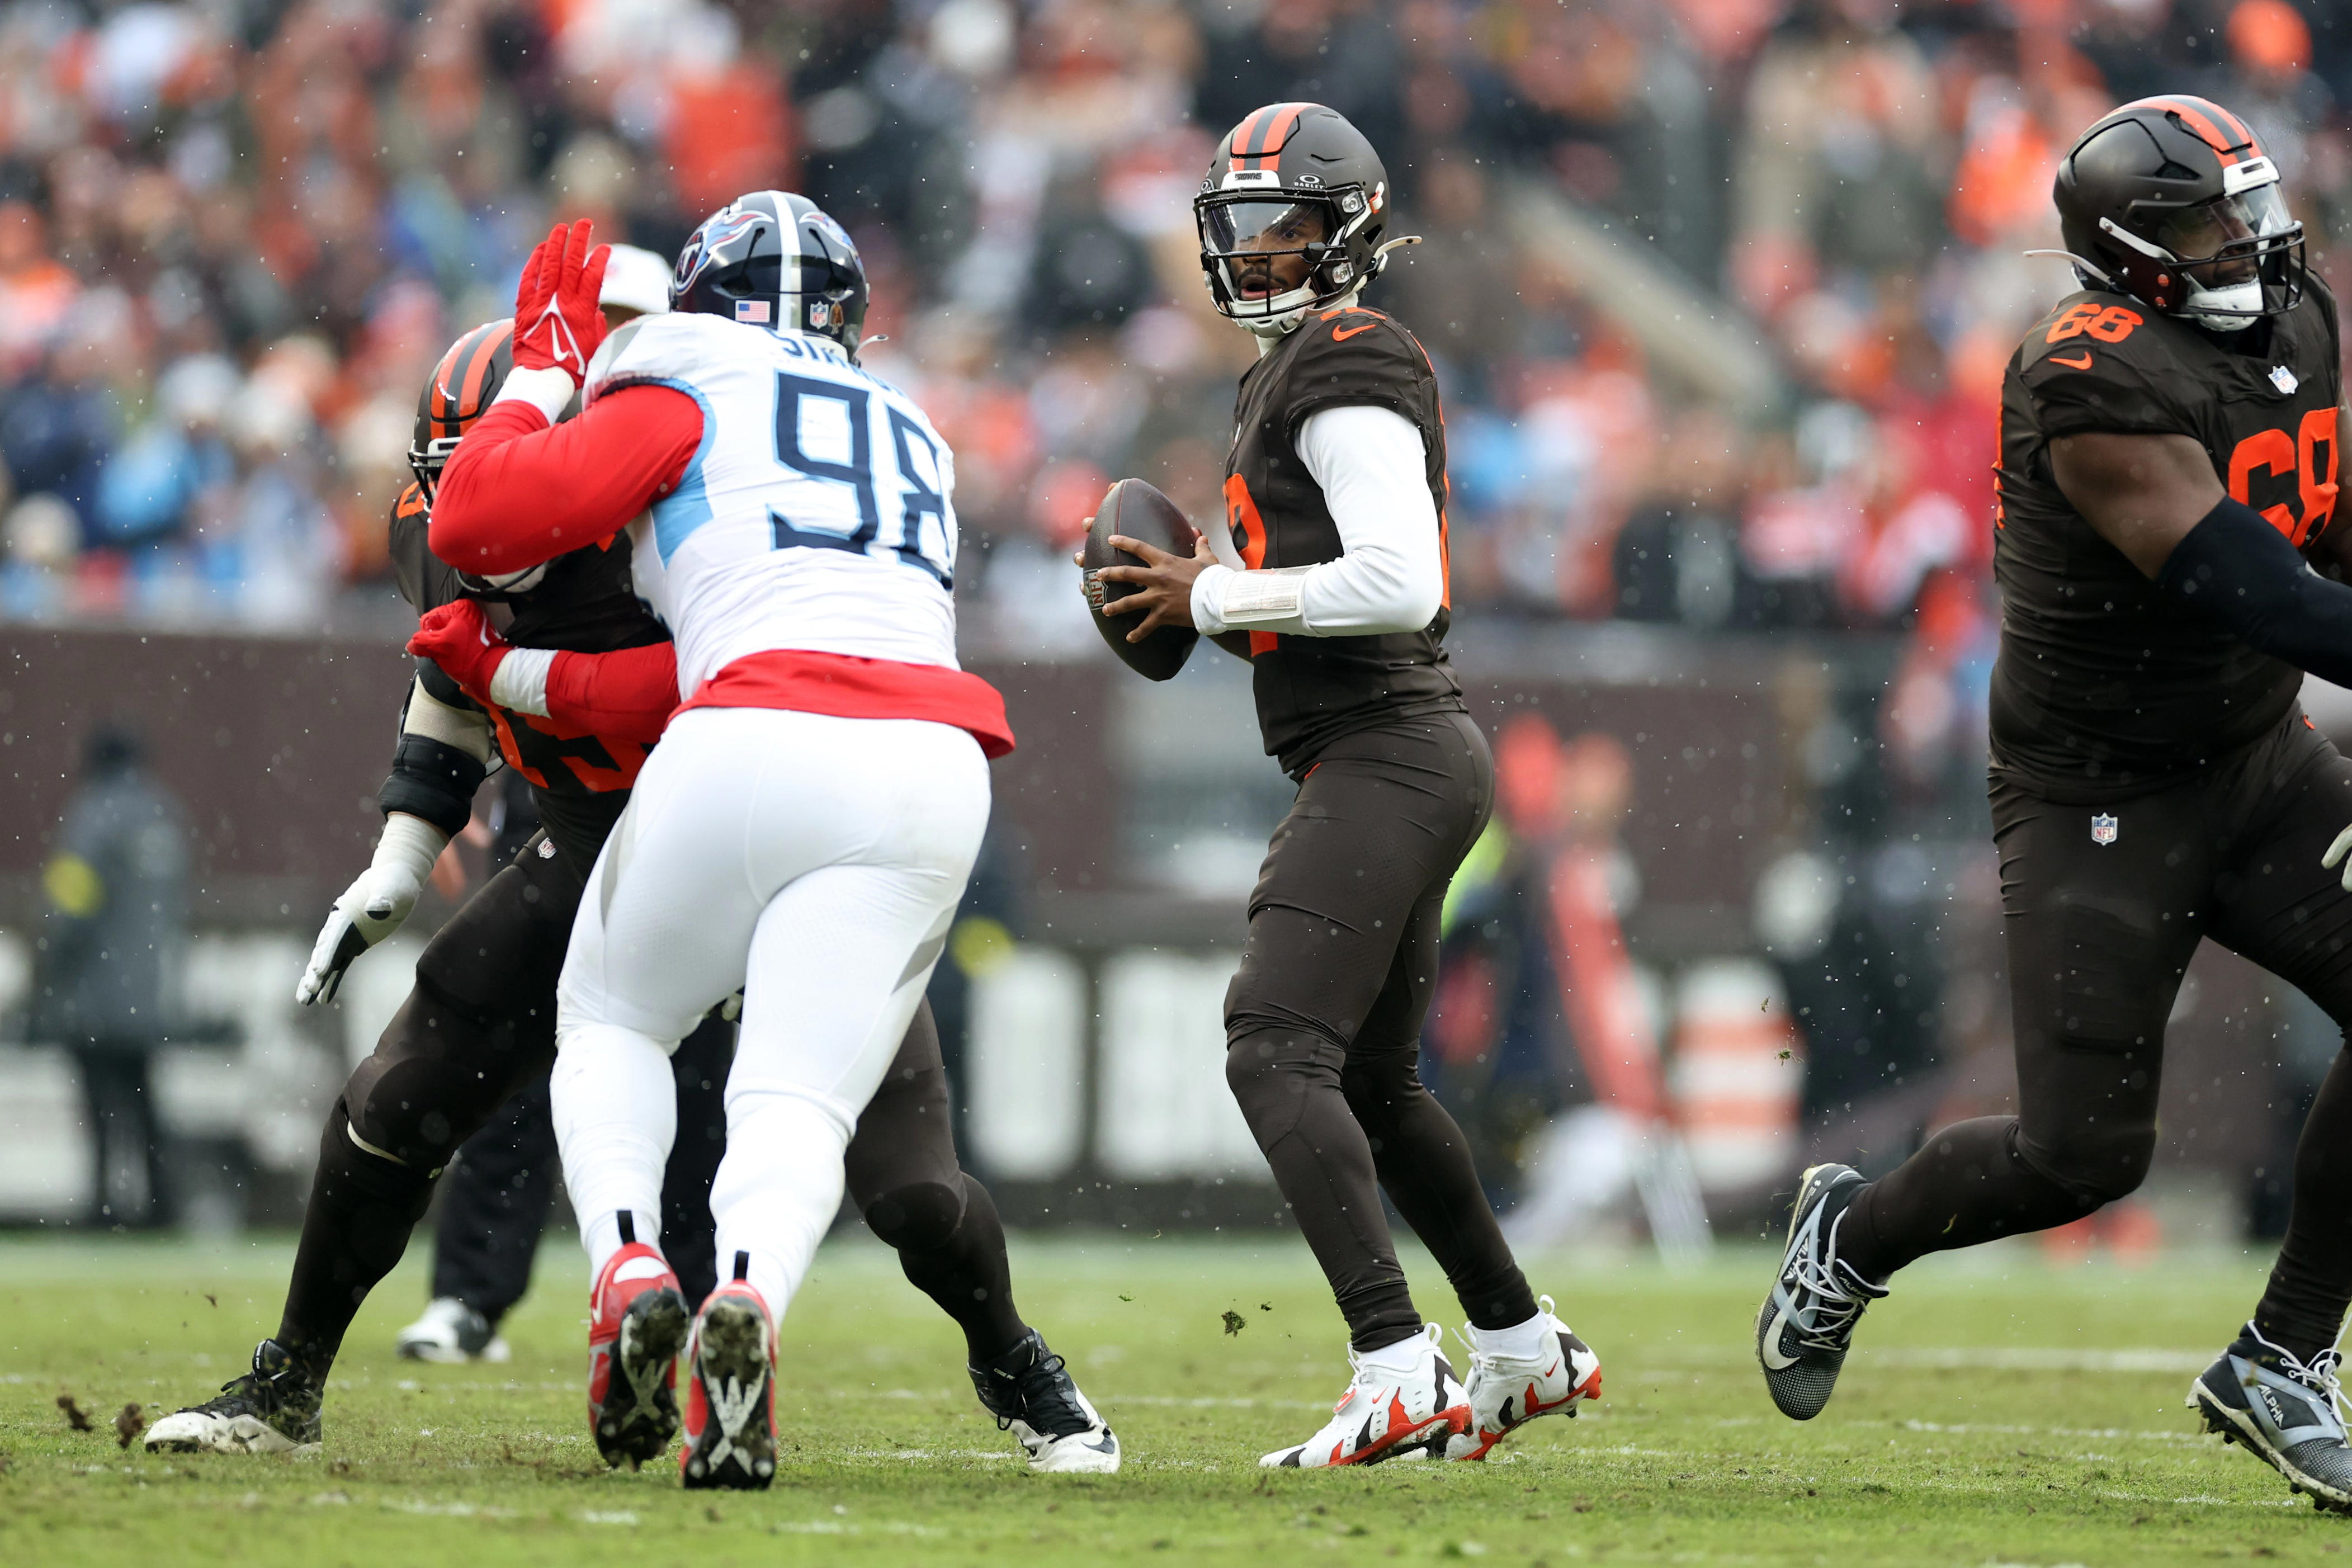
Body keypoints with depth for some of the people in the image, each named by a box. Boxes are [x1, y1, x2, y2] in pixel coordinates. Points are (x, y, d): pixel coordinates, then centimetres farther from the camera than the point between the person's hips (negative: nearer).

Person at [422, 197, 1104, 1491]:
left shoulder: (685, 400, 14)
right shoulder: (911, 444, 31)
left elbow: (473, 524, 7)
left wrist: (541, 376, 23)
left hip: (755, 748, -3)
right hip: (930, 768, 3)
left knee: (611, 1024, 20)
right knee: (799, 1101, 0)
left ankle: (628, 1268, -4)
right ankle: (749, 1299, -31)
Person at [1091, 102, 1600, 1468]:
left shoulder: (1349, 368, -12)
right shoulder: (1297, 370, 20)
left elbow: (1397, 585, -23)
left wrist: (1215, 598, -15)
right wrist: (1207, 594, 9)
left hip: (1388, 759, -11)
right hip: (1391, 755, 11)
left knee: (1277, 1049, -19)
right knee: (1374, 1079, 21)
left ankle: (1400, 1375, -27)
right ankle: (1525, 1346, 33)